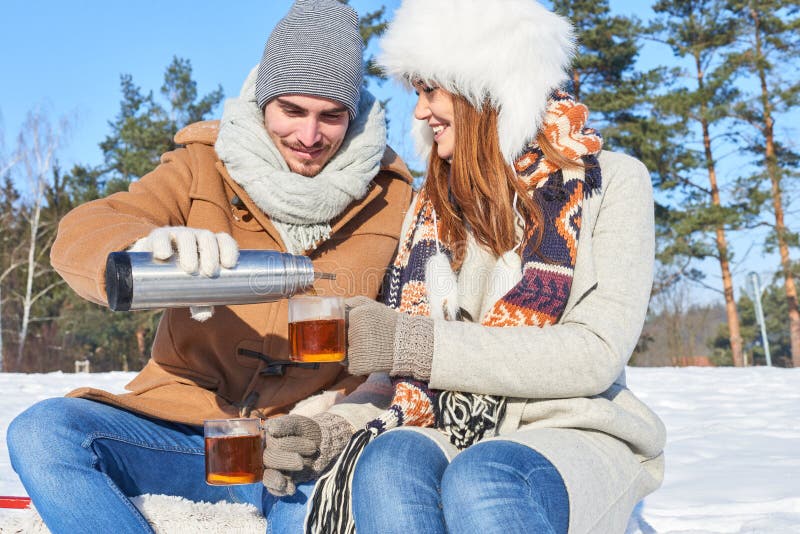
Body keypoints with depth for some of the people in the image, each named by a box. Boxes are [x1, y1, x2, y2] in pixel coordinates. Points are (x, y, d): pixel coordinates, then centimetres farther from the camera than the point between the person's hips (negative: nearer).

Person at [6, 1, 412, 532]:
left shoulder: (392, 199, 3)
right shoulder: (205, 167, 2)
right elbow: (78, 237, -14)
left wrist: (343, 417, -17)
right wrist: (144, 249, -39)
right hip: (184, 421, 3)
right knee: (43, 433, -25)